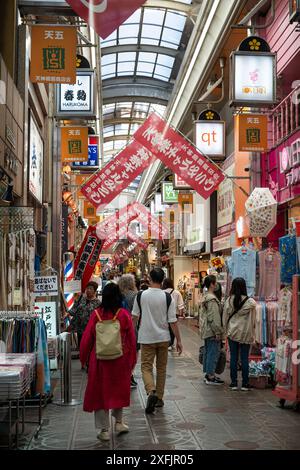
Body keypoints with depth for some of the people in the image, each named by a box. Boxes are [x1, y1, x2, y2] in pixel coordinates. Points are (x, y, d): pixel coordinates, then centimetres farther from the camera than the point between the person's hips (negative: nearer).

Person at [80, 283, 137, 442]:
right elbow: (131, 339, -4)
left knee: (100, 392, 10)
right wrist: (132, 361, 8)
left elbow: (86, 338, -3)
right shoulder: (124, 314, -9)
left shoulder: (96, 314, -8)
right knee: (118, 389, 22)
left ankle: (104, 430, 12)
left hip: (100, 360, 0)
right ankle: (119, 422, 25)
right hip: (120, 360, 0)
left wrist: (83, 358, 12)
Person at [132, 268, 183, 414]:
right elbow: (173, 321, -7)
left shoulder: (140, 296, -6)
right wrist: (178, 340, 1)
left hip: (146, 337, -1)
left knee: (146, 367, 3)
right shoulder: (167, 298, -8)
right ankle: (159, 398, 20)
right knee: (161, 368, 14)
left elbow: (135, 317, 4)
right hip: (163, 338, 1)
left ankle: (151, 392, -22)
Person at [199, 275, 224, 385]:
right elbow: (214, 318, -21)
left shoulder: (205, 297, 13)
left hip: (206, 331, 10)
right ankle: (210, 377, -1)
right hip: (212, 331, -10)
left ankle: (208, 374, 22)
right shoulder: (212, 299, -19)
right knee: (213, 352, -5)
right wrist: (218, 332, -17)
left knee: (207, 352, 15)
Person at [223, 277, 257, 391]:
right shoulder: (251, 302, -9)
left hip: (232, 333, 1)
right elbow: (253, 320, -3)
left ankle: (234, 383, 11)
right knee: (245, 358, 5)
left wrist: (226, 330, 13)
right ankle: (245, 384, 9)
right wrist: (252, 334, 8)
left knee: (233, 357, 7)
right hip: (246, 334, -1)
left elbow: (225, 318, 1)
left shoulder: (229, 301, -5)